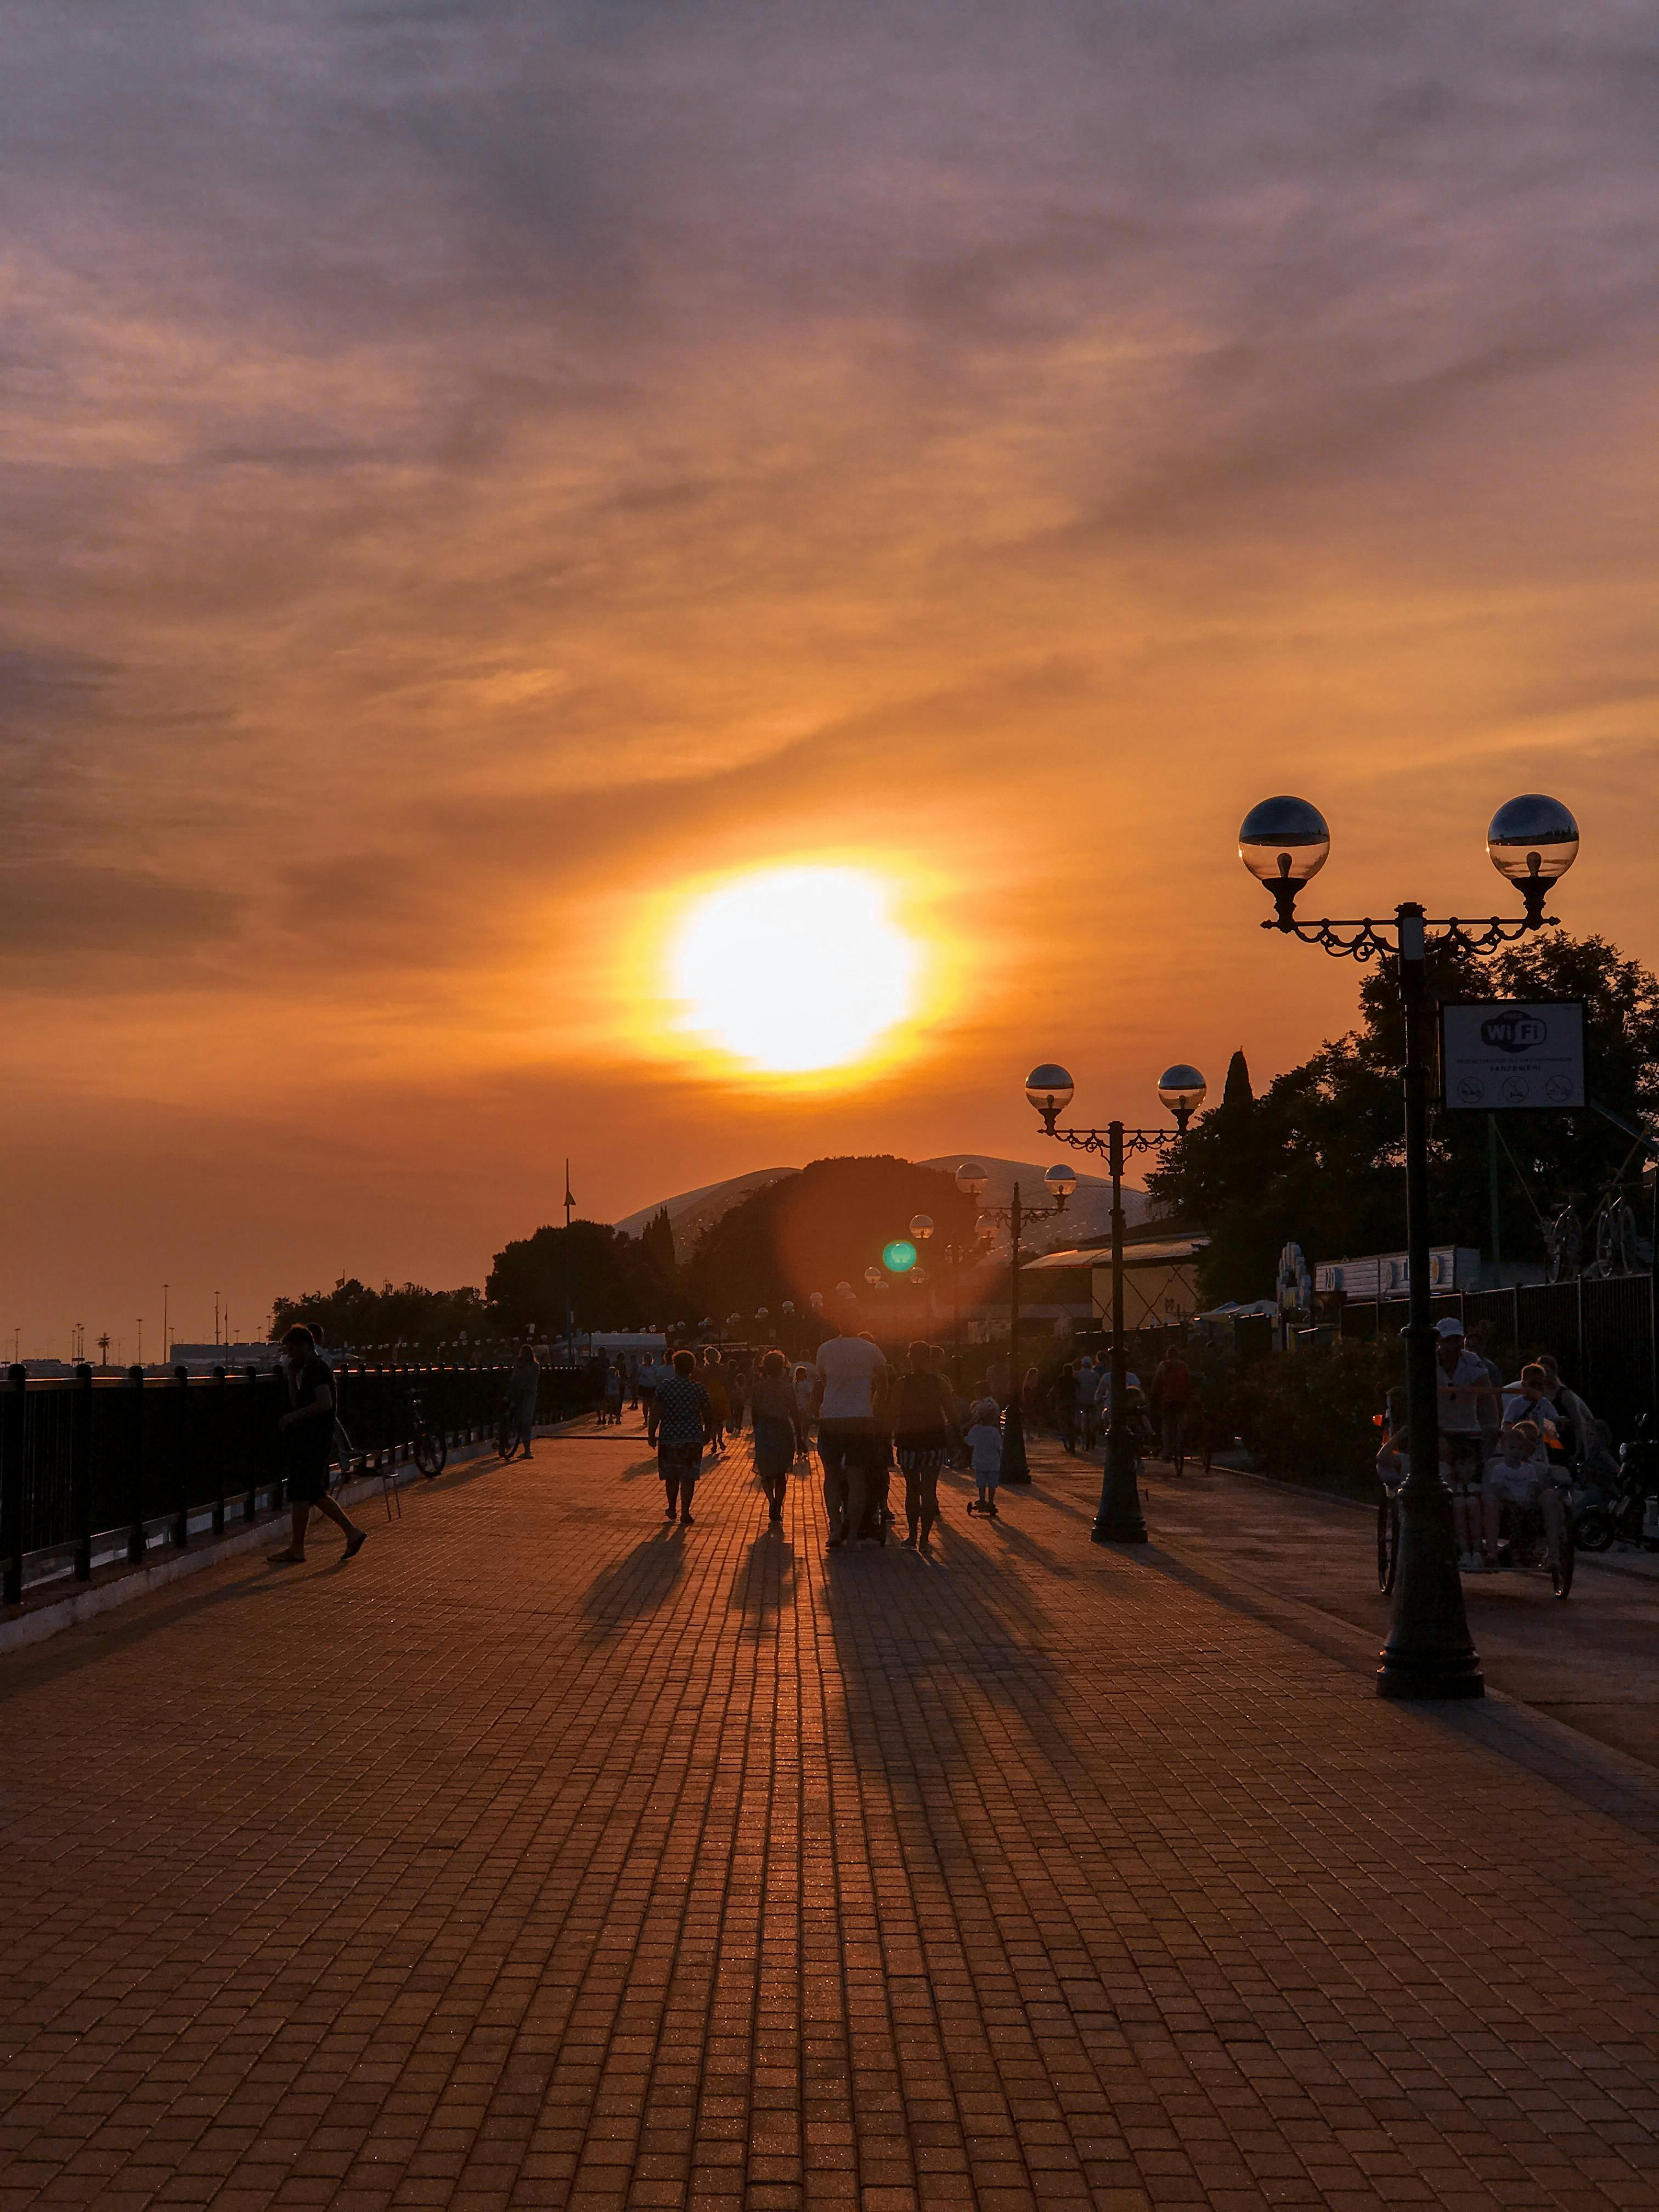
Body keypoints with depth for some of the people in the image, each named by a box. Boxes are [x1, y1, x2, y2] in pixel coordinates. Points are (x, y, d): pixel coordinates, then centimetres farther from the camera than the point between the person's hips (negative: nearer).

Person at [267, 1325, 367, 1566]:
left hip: (312, 1440, -10)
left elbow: (325, 1403, -24)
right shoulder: (308, 1369, 18)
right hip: (310, 1440, 10)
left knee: (301, 1494, -4)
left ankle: (296, 1550, 2)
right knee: (316, 1494, 14)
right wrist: (291, 1375, 13)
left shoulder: (317, 1368, -13)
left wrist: (293, 1417, -20)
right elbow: (298, 1403, 20)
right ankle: (353, 1533, 16)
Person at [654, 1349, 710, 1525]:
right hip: (692, 1437, 0)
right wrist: (707, 1431, 22)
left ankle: (672, 1509, 27)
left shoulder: (665, 1385, -5)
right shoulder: (699, 1389, -1)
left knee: (671, 1475, 16)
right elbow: (707, 1415, 4)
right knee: (688, 1477, 3)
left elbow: (658, 1413, -7)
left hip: (669, 1436, 0)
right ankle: (685, 1514, -1)